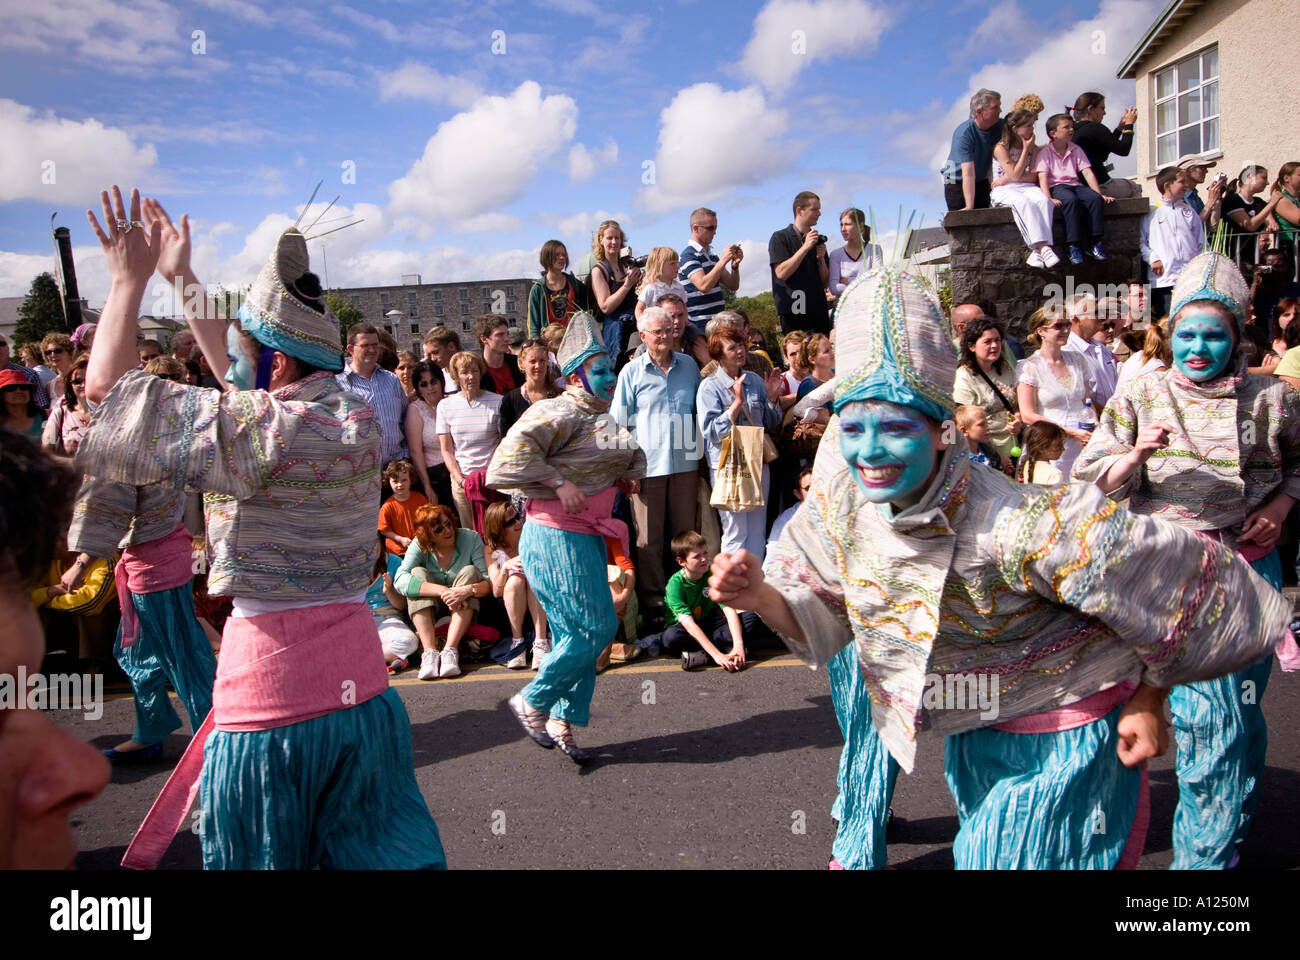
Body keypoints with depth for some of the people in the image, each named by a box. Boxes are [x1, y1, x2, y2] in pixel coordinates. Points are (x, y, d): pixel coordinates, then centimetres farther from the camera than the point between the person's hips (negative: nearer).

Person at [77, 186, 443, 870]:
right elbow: (238, 375, 21)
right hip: (361, 682, 6)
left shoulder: (255, 428, -17)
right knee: (380, 850, 14)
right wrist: (180, 277, 28)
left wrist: (130, 278, 6)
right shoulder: (357, 415, 4)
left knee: (263, 855, 14)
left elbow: (105, 388, -5)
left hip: (269, 687, -6)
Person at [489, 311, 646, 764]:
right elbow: (513, 452, -24)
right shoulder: (561, 412, -12)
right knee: (595, 627, -7)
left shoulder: (600, 418, 17)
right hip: (557, 536, -9)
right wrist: (558, 482, -23)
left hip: (586, 536, 9)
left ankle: (562, 724, 23)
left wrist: (626, 472, 15)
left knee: (577, 634, 12)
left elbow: (630, 454, 36)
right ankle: (531, 702, 10)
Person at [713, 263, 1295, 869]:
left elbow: (1173, 587, -22)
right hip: (970, 730, 6)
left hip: (1064, 736, -5)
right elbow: (818, 614, -5)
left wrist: (1149, 703, -7)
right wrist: (760, 595, -26)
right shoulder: (840, 500, -18)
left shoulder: (1018, 528, -36)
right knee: (977, 855, 26)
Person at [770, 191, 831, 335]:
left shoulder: (818, 240, 18)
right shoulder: (780, 238, 2)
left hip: (819, 311, 5)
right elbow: (781, 273, -12)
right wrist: (805, 247, -12)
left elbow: (825, 281, 16)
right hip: (793, 311, -5)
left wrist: (821, 258, -1)